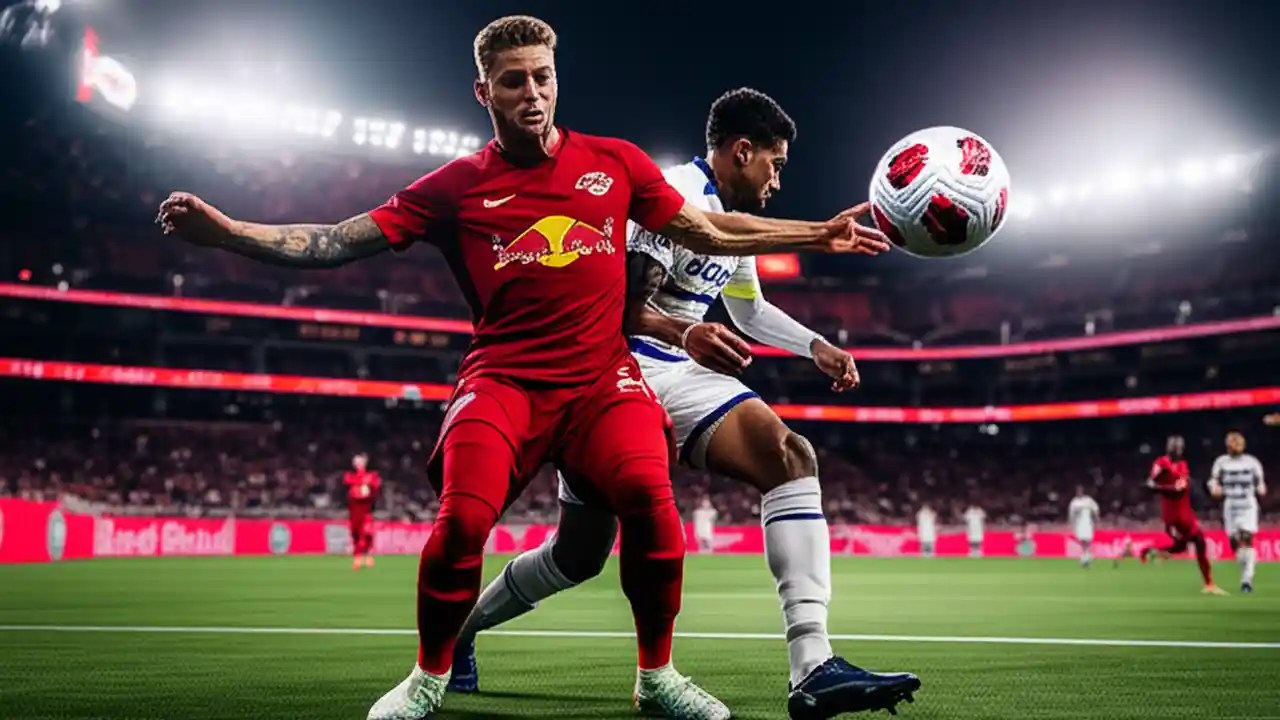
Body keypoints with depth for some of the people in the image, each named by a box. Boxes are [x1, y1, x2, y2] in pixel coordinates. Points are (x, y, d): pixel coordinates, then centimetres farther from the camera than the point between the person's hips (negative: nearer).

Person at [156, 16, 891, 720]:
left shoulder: (616, 162, 9)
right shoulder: (457, 186, 4)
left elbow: (709, 232, 18)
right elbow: (337, 242, 3)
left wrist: (820, 234, 17)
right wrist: (226, 230, -8)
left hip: (602, 376, 1)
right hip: (503, 380, -1)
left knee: (649, 497, -27)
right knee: (463, 519, -25)